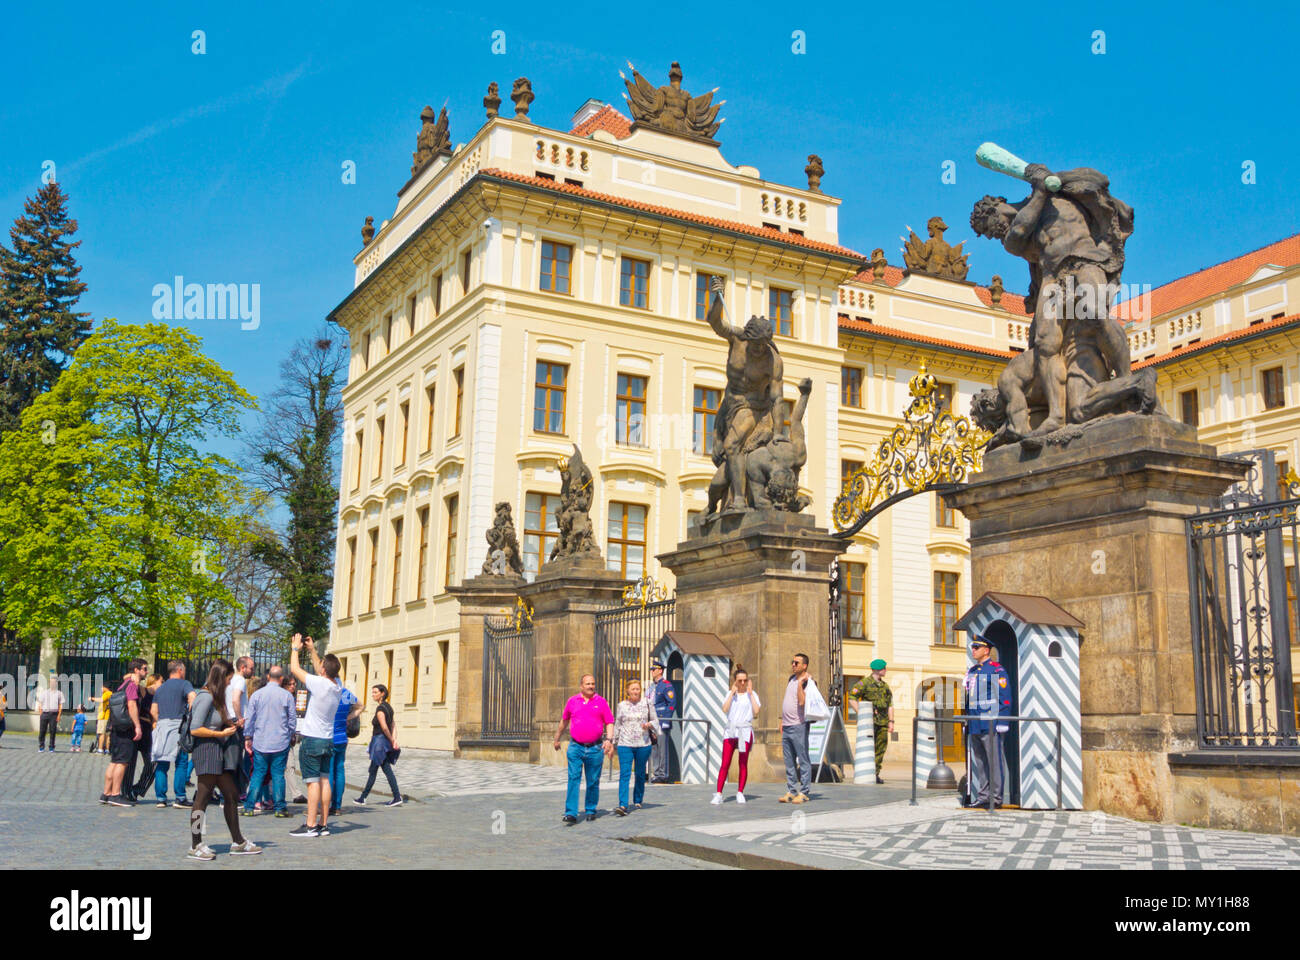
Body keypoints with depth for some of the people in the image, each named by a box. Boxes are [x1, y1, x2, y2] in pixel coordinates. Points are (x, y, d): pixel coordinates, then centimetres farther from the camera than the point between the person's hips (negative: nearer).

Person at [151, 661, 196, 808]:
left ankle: (160, 798, 4)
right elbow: (193, 697, -18)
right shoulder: (184, 684, 1)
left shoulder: (160, 688, 20)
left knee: (161, 764, 7)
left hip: (161, 726, 6)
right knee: (181, 763, -1)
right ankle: (179, 798, -4)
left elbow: (153, 710, 15)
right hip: (178, 725, -6)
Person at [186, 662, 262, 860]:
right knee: (203, 799, -3)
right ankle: (195, 846, 4)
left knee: (231, 795, 12)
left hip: (220, 751, 10)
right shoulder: (206, 697, -14)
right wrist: (221, 733, -15)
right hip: (207, 750, -10)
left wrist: (230, 724, 7)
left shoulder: (216, 697, 15)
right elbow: (195, 729, -18)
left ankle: (238, 842, 19)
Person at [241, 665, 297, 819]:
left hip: (260, 743, 1)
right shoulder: (287, 695, -2)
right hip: (281, 743, -1)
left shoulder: (256, 694, 0)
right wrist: (291, 736, 19)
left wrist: (247, 737, 13)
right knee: (278, 774, 3)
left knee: (257, 774, 6)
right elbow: (293, 719, 3)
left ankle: (249, 807, 5)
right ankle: (279, 808, 5)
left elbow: (249, 718, 3)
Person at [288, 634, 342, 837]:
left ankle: (311, 826, -6)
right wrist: (312, 650, 27)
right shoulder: (337, 687, 3)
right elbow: (322, 671, 23)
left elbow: (294, 668, -7)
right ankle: (323, 824, 11)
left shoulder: (318, 683, -17)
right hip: (328, 740, 7)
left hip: (312, 739, -7)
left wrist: (296, 647, 9)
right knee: (324, 780, 9)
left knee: (313, 782, -7)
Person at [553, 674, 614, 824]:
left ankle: (591, 810, 22)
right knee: (573, 779, -9)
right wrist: (557, 739, 27)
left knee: (593, 782, 7)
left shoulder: (601, 702, 4)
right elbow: (564, 721, 20)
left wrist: (609, 740, -12)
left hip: (595, 748, 0)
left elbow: (609, 723, 4)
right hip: (575, 747, 0)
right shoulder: (572, 701, 7)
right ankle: (571, 813, -12)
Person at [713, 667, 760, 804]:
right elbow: (725, 709, -5)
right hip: (730, 730, 1)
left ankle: (740, 793, 11)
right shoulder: (730, 694, 11)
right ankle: (718, 794, -5)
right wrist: (733, 692, -6)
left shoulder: (752, 694, 6)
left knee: (743, 764, 2)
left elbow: (756, 711, -10)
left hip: (745, 731, -1)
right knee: (725, 764, -5)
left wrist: (750, 693, -7)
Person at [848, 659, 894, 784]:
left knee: (880, 749, 3)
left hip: (882, 722, 6)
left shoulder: (885, 686, 18)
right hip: (869, 721, -6)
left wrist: (891, 721, 7)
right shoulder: (865, 682, -2)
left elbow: (890, 705, 17)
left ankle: (876, 774, 9)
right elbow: (852, 698, -5)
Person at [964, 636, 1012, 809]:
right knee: (979, 762, 10)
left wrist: (1001, 723, -14)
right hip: (975, 726, 8)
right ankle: (983, 796, 15)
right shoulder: (971, 671, 17)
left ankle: (996, 798, 2)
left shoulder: (997, 670, -6)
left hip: (990, 725, -8)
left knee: (994, 761, -3)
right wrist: (966, 720, 20)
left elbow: (1005, 698, -9)